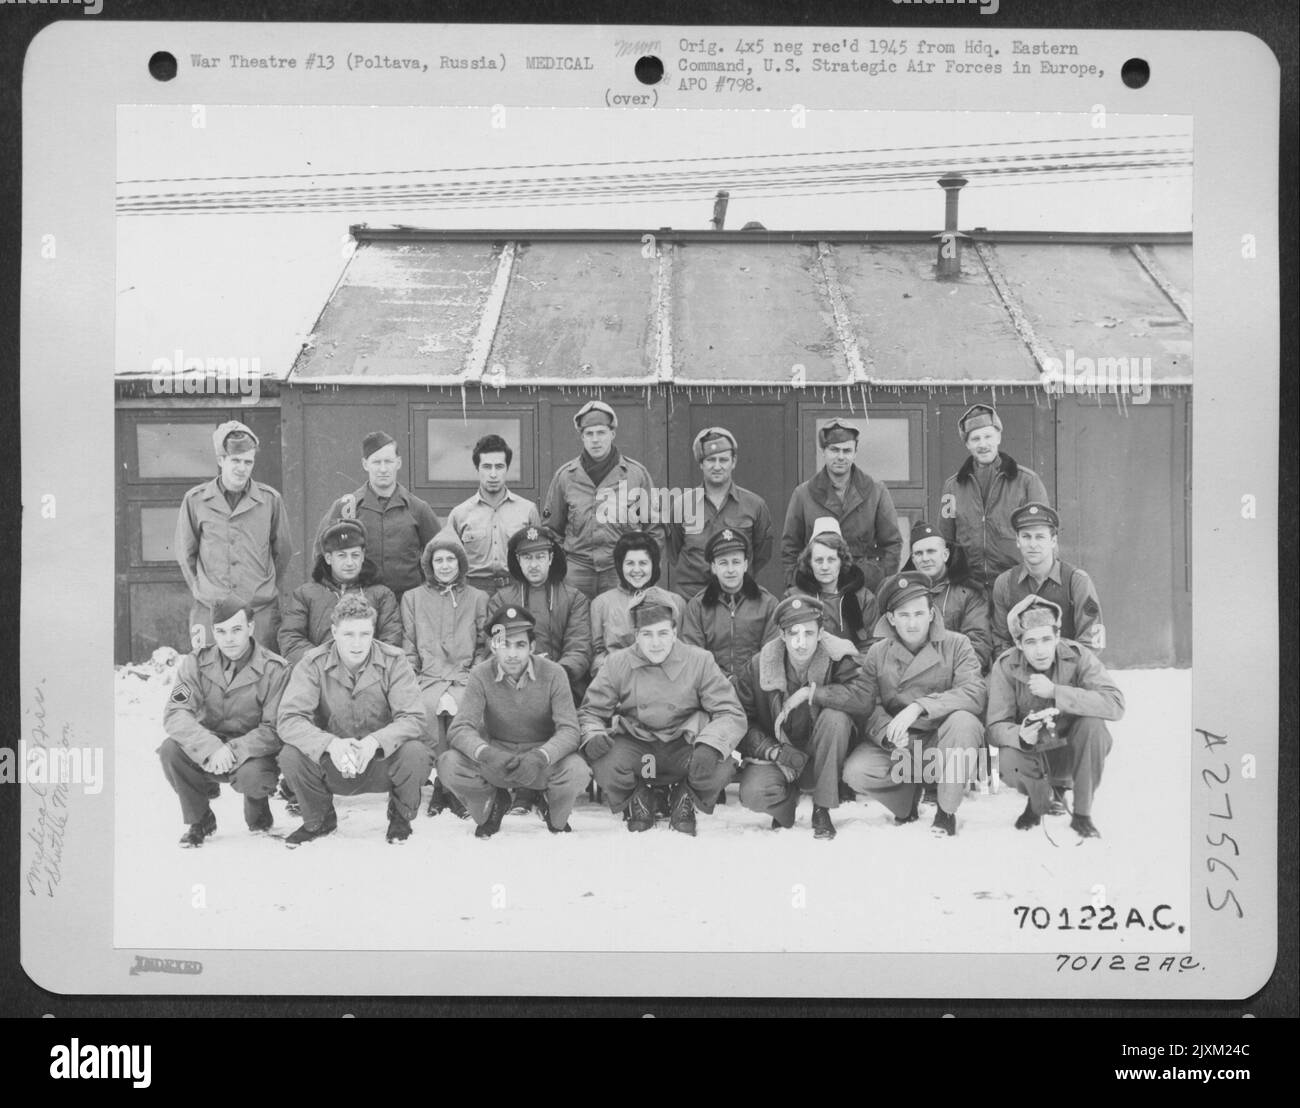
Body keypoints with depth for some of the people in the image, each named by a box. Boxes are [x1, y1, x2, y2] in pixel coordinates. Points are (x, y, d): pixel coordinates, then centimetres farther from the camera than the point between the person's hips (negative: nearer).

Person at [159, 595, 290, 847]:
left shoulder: (275, 669, -12)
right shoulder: (196, 663, -4)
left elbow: (275, 729, -15)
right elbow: (175, 714, -16)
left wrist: (234, 750, -31)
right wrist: (211, 747, -33)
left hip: (252, 753, -3)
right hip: (205, 753, 3)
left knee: (252, 776, -35)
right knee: (170, 750, -26)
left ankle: (258, 813, 5)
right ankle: (199, 820, 0)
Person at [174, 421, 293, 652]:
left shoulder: (270, 500, 2)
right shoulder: (195, 500, 2)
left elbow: (283, 550, 12)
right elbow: (185, 552, 13)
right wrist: (201, 590, 11)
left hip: (261, 612, 0)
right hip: (209, 610, 0)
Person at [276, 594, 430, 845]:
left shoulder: (393, 662, -11)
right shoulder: (314, 663, -10)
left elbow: (413, 719, -18)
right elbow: (289, 719, -20)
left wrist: (374, 741, -38)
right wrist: (331, 744, -38)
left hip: (381, 761, -1)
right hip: (331, 764, 1)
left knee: (415, 753, -31)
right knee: (290, 756, -28)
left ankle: (401, 817, 3)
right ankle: (319, 819, 5)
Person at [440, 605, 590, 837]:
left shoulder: (553, 673, -14)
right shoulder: (481, 675, -12)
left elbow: (569, 730, -20)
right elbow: (461, 728, -18)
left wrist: (540, 757, -41)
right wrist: (486, 753, -41)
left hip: (543, 755, -1)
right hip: (497, 753, 1)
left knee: (576, 772, -34)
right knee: (449, 764, -28)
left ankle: (556, 818, 6)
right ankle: (493, 805, 8)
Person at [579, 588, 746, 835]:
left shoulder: (699, 661, -7)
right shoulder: (618, 664, -3)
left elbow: (731, 714, -9)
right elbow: (590, 710, 4)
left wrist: (710, 746, -30)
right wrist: (592, 736, -21)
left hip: (683, 746, 0)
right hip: (635, 747, 0)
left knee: (721, 767, -32)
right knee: (604, 762, -33)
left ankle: (685, 798, 7)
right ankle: (637, 801, 5)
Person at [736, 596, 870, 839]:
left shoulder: (837, 660, -13)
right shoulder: (759, 665, -9)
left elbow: (864, 698, -31)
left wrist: (810, 692, -29)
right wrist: (772, 750, -21)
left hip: (821, 761, 0)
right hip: (777, 758, 0)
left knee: (836, 716, -31)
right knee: (753, 795, -31)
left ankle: (822, 810, -15)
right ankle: (789, 799, 11)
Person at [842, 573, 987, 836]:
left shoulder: (955, 644, -4)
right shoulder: (877, 653, 3)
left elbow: (975, 693, -20)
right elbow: (869, 706, -6)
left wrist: (919, 707, -31)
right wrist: (889, 734, -29)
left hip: (943, 744, -1)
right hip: (896, 745, 2)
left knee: (963, 721, -34)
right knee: (855, 772, -27)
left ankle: (947, 811, -13)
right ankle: (908, 797, 8)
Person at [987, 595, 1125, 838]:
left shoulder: (1078, 657, -17)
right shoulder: (1005, 667, -15)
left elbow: (1116, 704, -32)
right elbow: (996, 727, -19)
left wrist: (1055, 691, -37)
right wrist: (1020, 736, -43)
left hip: (1075, 752, 0)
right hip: (1034, 753, 0)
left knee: (1093, 723, -30)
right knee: (1009, 762, -32)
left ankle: (1082, 814, -13)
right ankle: (1039, 803, 5)